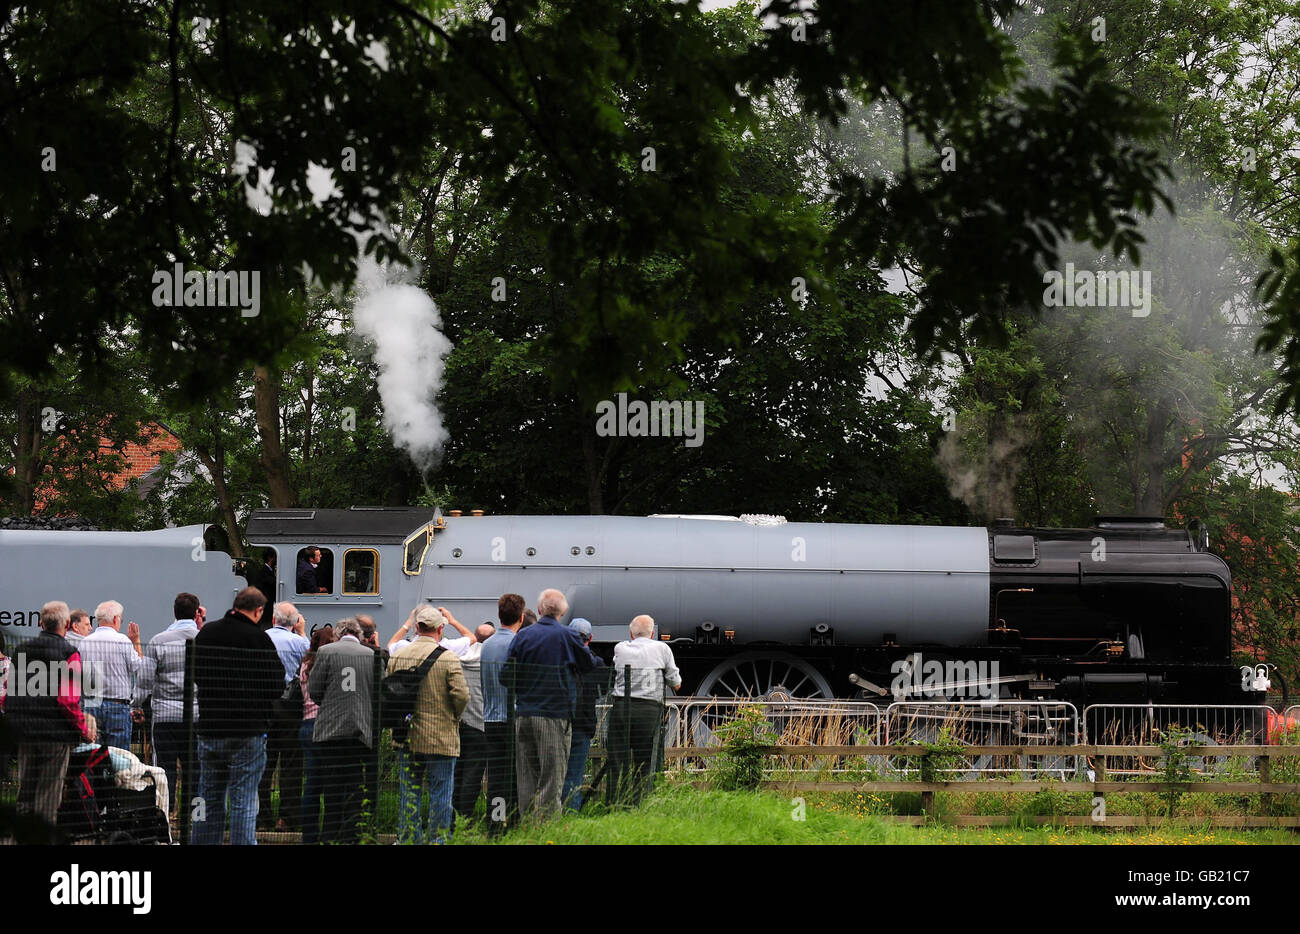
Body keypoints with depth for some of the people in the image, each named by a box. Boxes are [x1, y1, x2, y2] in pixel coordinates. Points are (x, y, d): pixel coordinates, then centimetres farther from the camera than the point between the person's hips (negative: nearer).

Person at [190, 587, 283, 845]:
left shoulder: (206, 633, 5)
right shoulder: (258, 638, -13)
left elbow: (195, 676, 18)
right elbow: (277, 687, -10)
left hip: (209, 727, 5)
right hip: (247, 731, -5)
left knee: (210, 798, 13)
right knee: (244, 802, -1)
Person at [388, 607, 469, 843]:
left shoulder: (397, 657, 2)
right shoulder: (448, 658, -11)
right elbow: (461, 695, -17)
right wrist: (454, 717, 2)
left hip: (408, 737, 4)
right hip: (441, 739, -4)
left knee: (409, 792, 12)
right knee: (441, 793, 3)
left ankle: (407, 839, 15)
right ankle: (437, 839, 3)